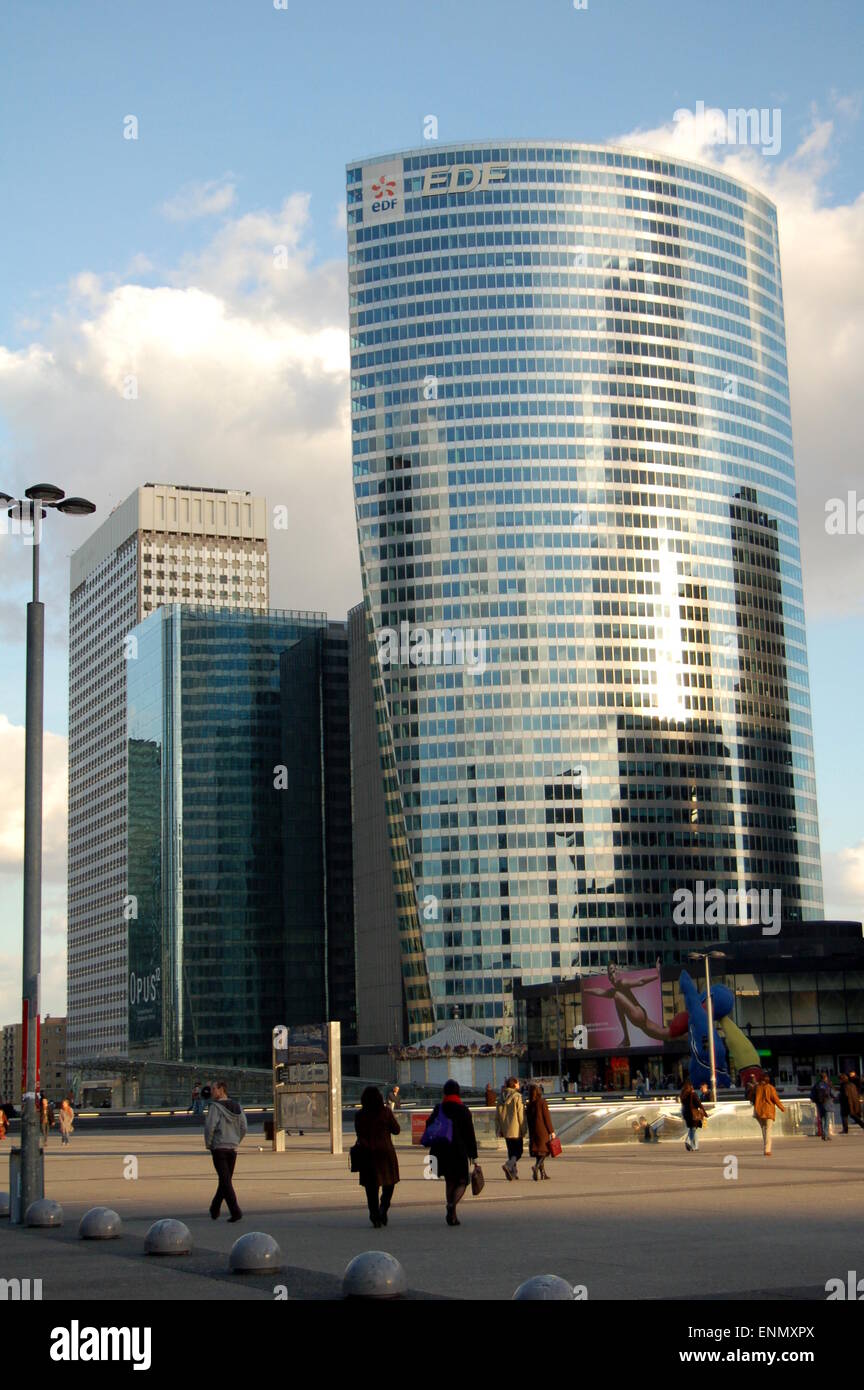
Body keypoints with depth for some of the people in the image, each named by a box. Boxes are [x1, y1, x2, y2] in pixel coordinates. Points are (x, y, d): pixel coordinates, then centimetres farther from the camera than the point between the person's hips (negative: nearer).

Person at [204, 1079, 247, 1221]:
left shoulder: (215, 1106, -11)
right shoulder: (237, 1106, 7)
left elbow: (209, 1127, -18)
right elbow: (243, 1128, 6)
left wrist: (208, 1144, -3)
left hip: (218, 1148, -6)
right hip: (233, 1149, 6)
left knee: (226, 1181, -5)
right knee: (226, 1179, 17)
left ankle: (235, 1212, -14)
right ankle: (214, 1209, 29)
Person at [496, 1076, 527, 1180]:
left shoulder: (502, 1097, 6)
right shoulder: (517, 1097, -12)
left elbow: (497, 1115, 9)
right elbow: (521, 1114, -12)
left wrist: (499, 1130, 13)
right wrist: (523, 1129, -5)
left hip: (505, 1129, 6)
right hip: (515, 1129, -6)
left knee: (511, 1151, 15)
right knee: (519, 1150, 2)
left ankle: (514, 1172, 16)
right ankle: (508, 1165, -20)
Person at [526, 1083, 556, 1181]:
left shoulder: (529, 1104, 5)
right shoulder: (542, 1102, -10)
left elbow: (528, 1119, 8)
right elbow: (547, 1117, -10)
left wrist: (531, 1133, 15)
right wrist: (551, 1131, -4)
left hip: (533, 1131, 5)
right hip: (542, 1129, -5)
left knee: (539, 1152, 13)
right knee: (545, 1150, 1)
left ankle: (543, 1172, 15)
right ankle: (536, 1167, -22)